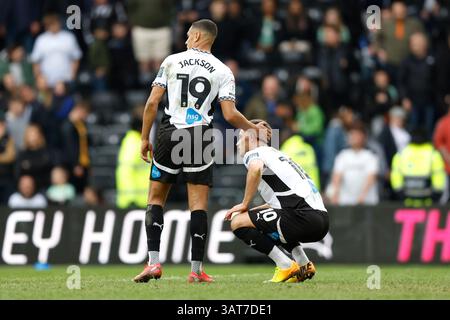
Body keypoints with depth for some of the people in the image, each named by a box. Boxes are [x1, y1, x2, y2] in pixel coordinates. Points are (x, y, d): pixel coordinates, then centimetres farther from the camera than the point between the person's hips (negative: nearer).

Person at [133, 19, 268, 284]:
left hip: (170, 133, 0)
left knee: (156, 198, 9)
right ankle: (196, 270, 1)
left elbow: (153, 102, 0)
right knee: (199, 203, 3)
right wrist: (253, 128, 14)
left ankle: (154, 262, -3)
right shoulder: (223, 71, 3)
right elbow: (230, 115, -5)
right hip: (200, 137, 0)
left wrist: (145, 138, 8)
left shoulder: (172, 61, 4)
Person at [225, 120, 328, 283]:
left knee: (238, 222, -3)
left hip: (303, 218, -9)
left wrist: (245, 204, -11)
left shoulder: (254, 153, 3)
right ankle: (304, 266, 20)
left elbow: (256, 168, -24)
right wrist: (251, 210, 28)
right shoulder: (278, 154, 32)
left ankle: (287, 267, -4)